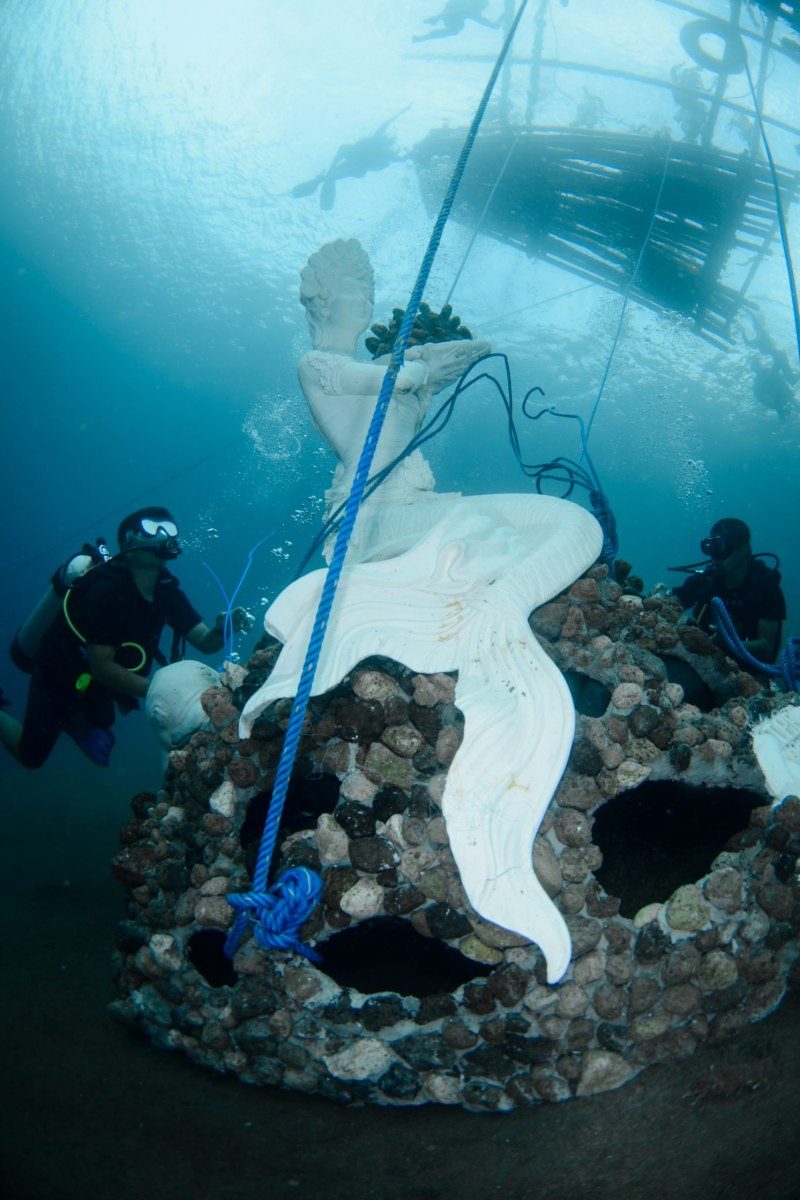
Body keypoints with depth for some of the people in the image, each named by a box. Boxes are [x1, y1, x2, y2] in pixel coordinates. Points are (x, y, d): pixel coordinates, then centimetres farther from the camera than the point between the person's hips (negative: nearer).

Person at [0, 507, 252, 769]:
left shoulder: (167, 588, -12)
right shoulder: (106, 588, -34)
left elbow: (204, 642, -14)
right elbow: (102, 666, -35)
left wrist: (222, 629, -36)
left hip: (96, 688, 7)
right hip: (57, 683, -7)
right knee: (31, 756, 11)